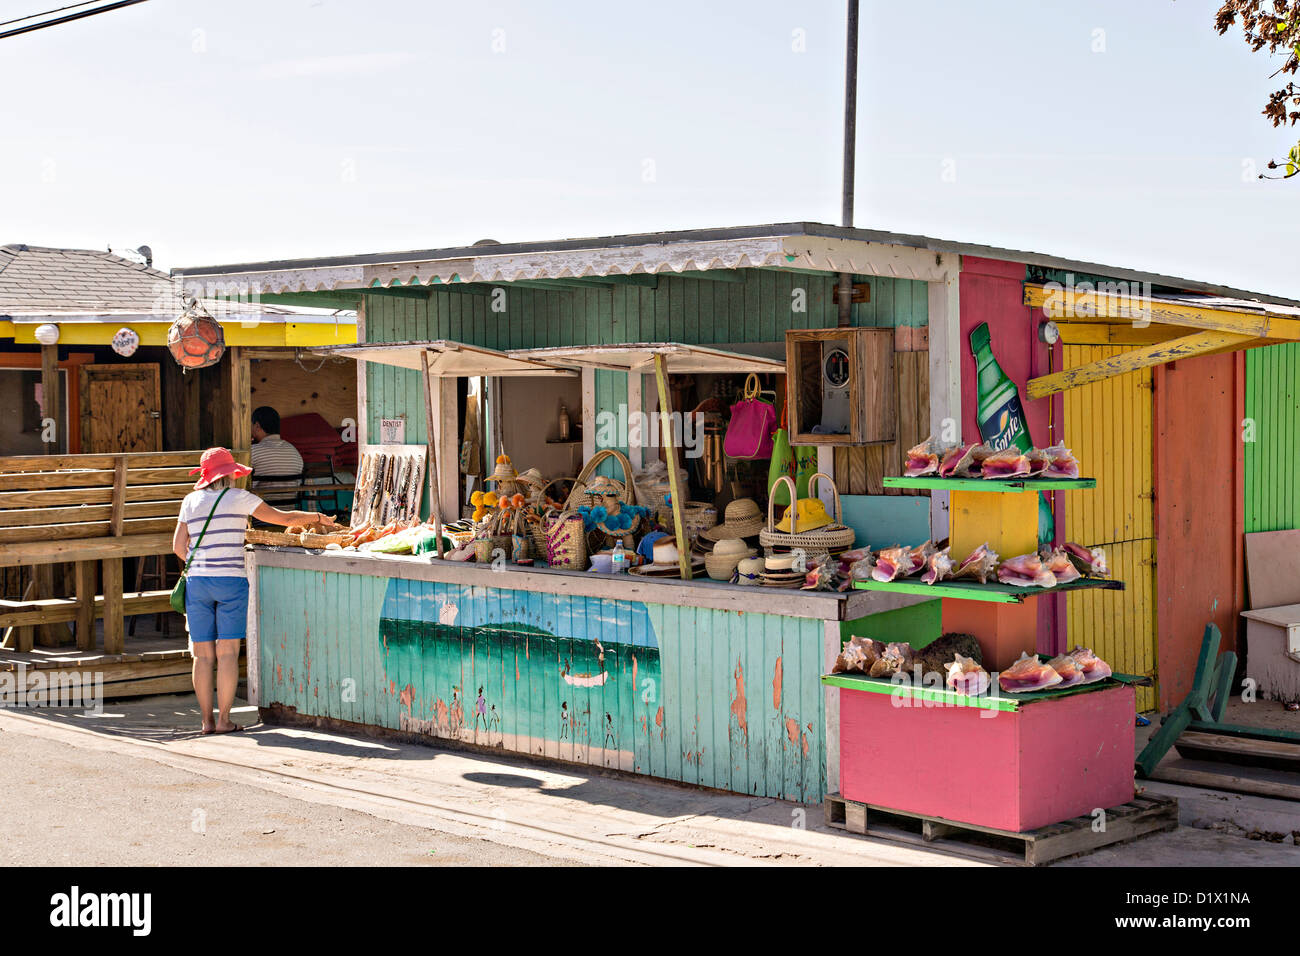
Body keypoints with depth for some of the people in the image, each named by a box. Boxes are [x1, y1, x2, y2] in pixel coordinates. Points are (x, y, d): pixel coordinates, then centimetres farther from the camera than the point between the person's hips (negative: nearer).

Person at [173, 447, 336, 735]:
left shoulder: (191, 501, 8)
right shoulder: (239, 498, 0)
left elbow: (178, 546, 7)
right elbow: (283, 518, 5)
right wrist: (318, 517, 18)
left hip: (197, 581, 3)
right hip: (231, 581, -3)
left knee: (203, 654, 5)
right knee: (227, 652, -1)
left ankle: (207, 720, 6)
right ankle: (224, 719, -3)